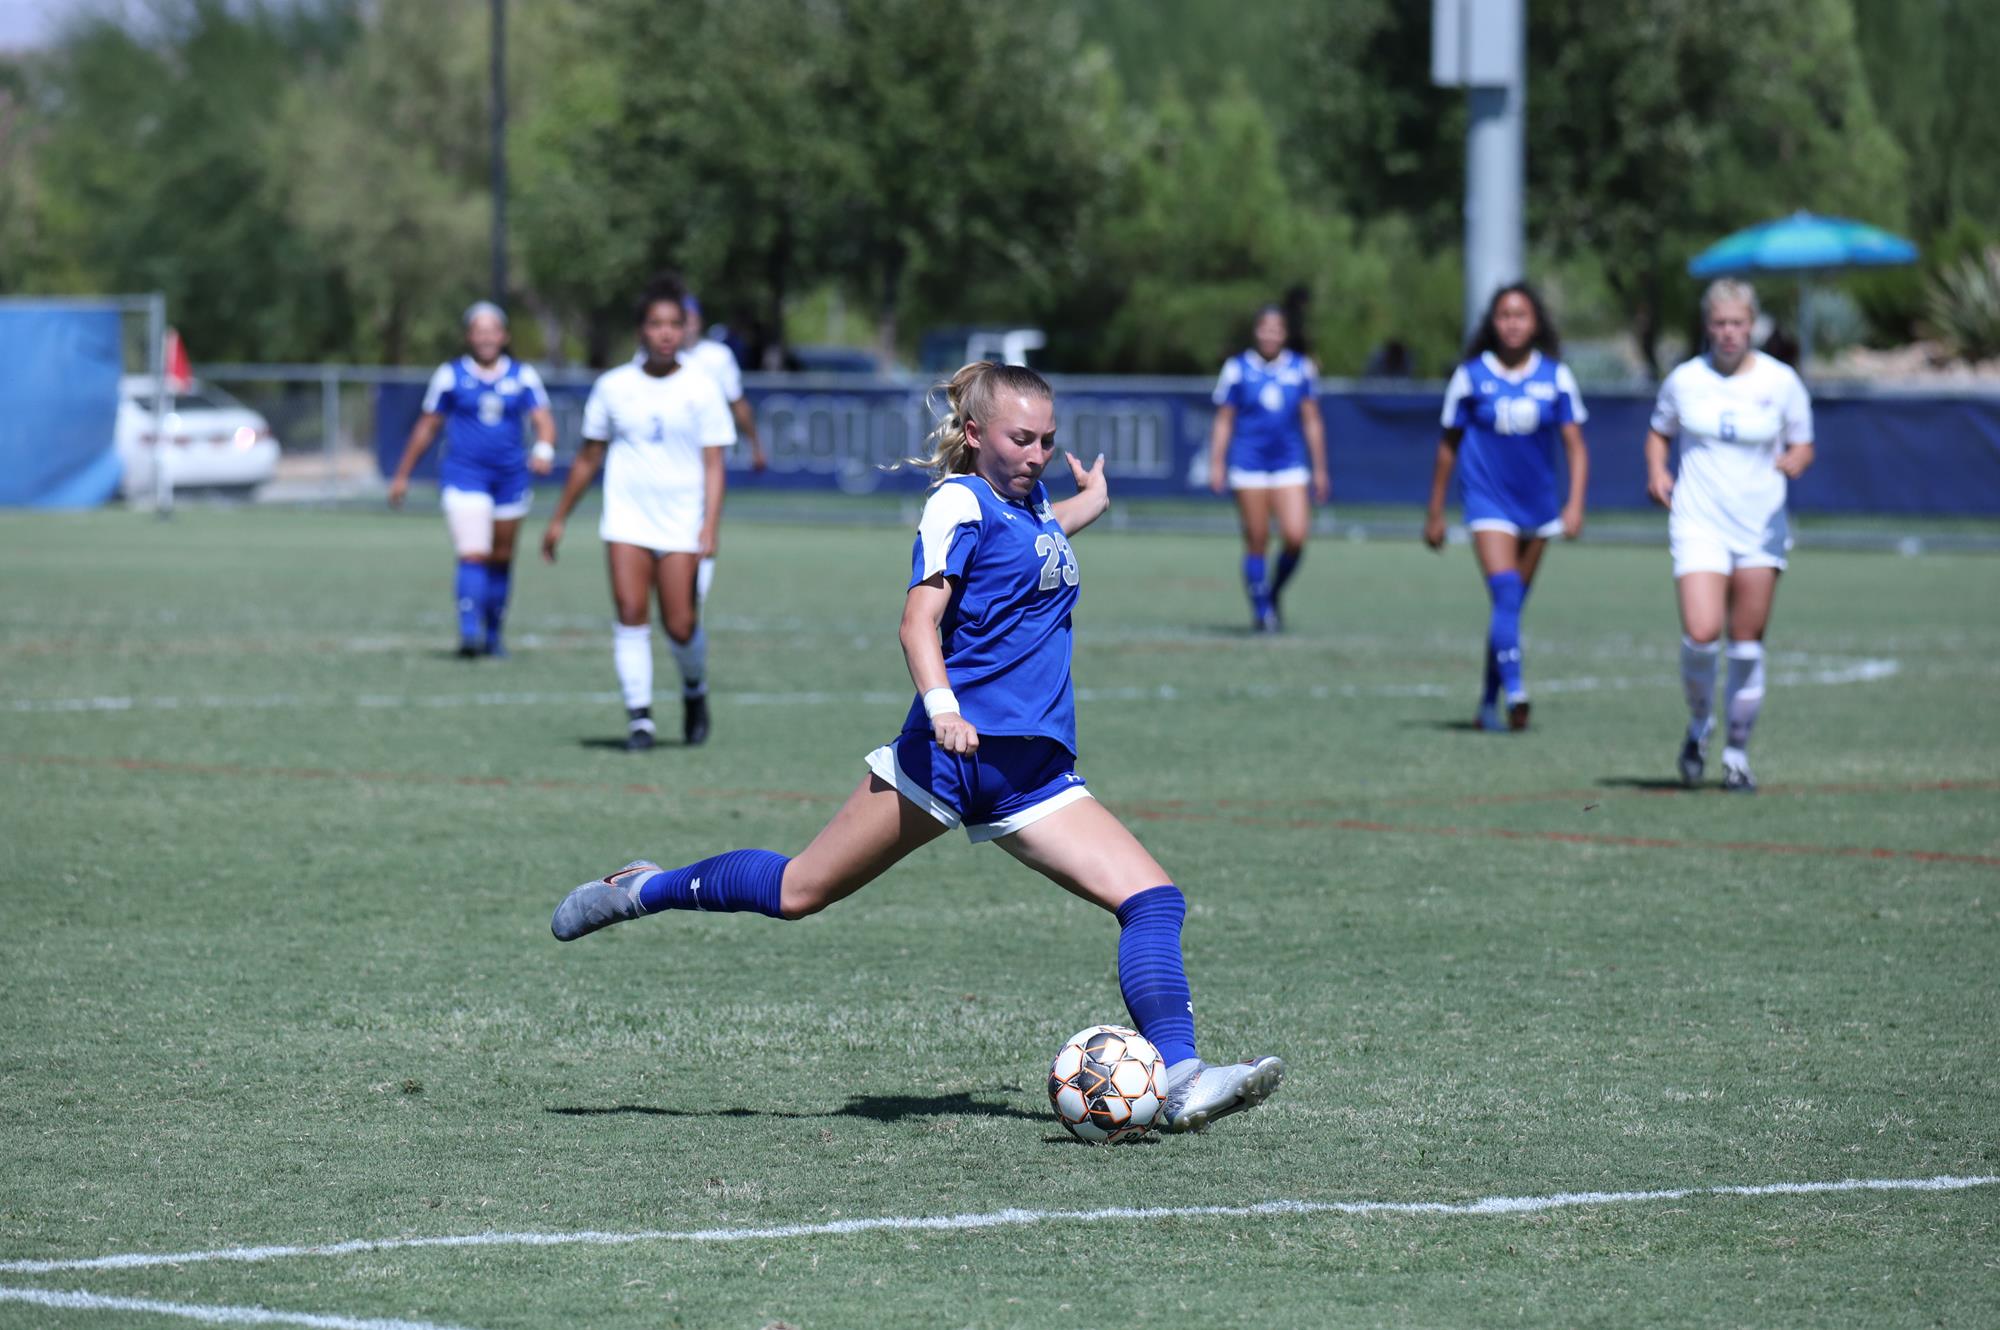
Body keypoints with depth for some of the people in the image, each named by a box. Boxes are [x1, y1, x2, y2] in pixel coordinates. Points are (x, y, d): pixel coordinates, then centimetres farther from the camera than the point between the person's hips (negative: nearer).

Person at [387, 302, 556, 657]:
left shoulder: (523, 376, 6)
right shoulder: (450, 375, 2)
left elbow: (543, 419, -1)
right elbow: (426, 427, 9)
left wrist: (544, 450, -24)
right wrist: (402, 475, 12)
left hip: (510, 478, 3)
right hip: (463, 476, -3)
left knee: (500, 559, 11)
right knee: (473, 555, -19)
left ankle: (493, 632, 25)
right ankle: (469, 630, -25)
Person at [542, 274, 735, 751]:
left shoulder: (701, 390, 2)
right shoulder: (613, 387, 6)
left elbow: (713, 465, -1)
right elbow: (589, 457, 15)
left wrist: (709, 527, -12)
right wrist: (559, 519, 16)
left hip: (682, 526, -1)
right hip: (626, 519, 1)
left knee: (681, 625, -5)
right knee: (631, 615, -13)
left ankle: (694, 690, 25)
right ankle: (639, 716, -10)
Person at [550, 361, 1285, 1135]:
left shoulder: (1032, 503, 18)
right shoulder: (960, 502, -5)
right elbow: (919, 620, -17)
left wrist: (1094, 501, 57)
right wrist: (941, 705, -33)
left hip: (1032, 773, 7)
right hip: (952, 748, -7)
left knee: (1153, 900, -10)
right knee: (802, 890, -2)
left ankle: (1181, 1082, -16)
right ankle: (644, 890, 21)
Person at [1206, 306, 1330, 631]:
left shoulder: (1301, 369, 7)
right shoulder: (1237, 368, 3)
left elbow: (1312, 422, 12)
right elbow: (1223, 421, 6)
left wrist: (1319, 470, 11)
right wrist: (1216, 464, -1)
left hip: (1289, 464, 1)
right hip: (1249, 465, -1)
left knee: (1295, 537, -12)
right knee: (1256, 542, -2)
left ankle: (1274, 593, 14)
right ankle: (1261, 610, 9)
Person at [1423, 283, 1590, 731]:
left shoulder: (1556, 377, 0)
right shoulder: (1471, 376, -3)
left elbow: (1575, 446, 1)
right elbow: (1449, 446, 5)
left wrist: (1575, 503, -13)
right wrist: (1435, 513, 7)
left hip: (1538, 506, 3)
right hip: (1489, 504, -3)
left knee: (1512, 605, 11)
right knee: (1505, 593, -22)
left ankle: (1489, 702, 22)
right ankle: (1514, 691, -30)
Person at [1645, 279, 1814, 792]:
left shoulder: (1781, 381, 0)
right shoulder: (1684, 380, 2)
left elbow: (1803, 445, 9)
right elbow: (1659, 432, 18)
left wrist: (1795, 460, -15)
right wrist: (1656, 472, -1)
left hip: (1761, 527, 1)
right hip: (1699, 523, -1)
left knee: (1747, 645, 2)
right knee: (1701, 635, -18)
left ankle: (1738, 754, 17)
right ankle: (1698, 726, 10)